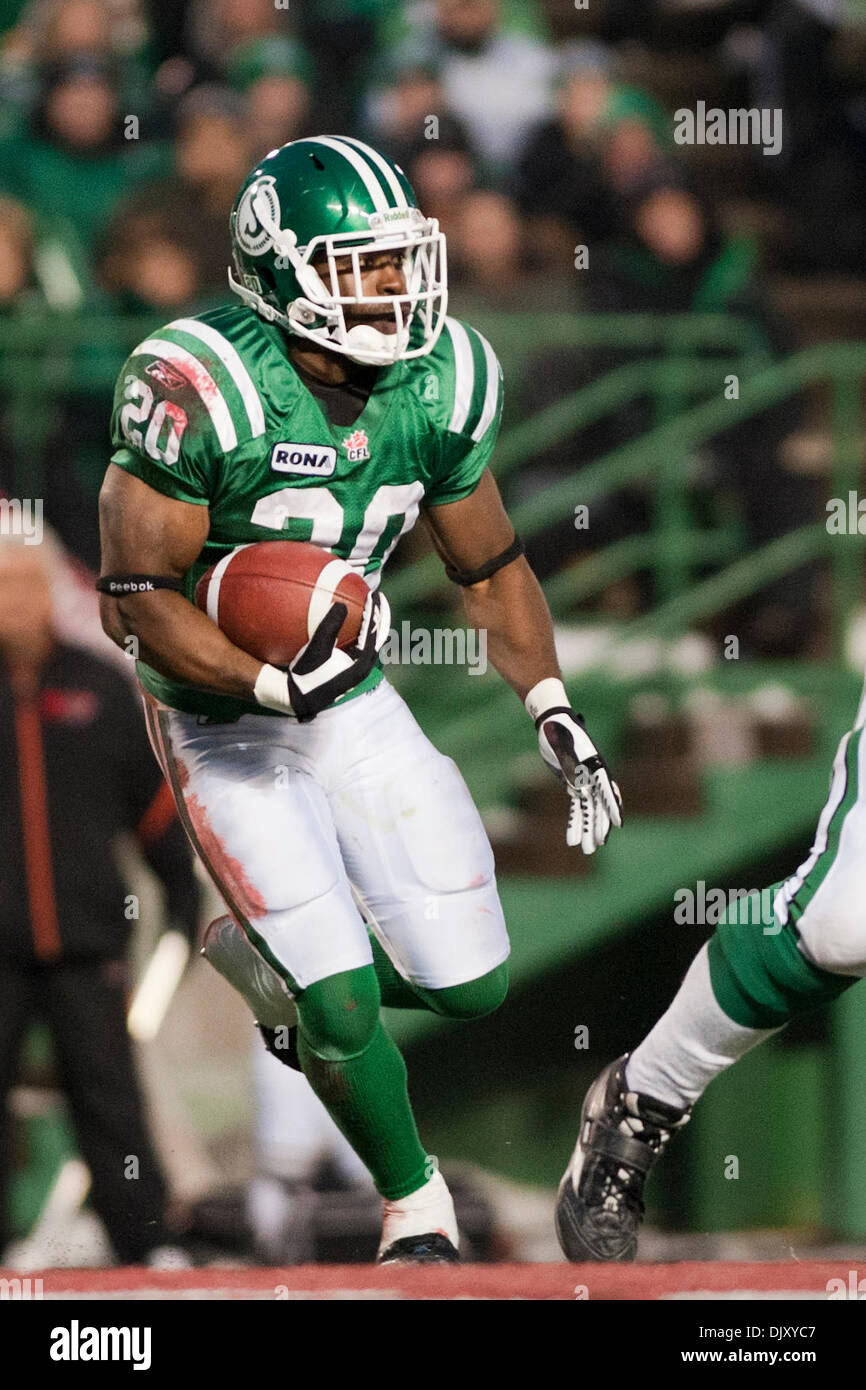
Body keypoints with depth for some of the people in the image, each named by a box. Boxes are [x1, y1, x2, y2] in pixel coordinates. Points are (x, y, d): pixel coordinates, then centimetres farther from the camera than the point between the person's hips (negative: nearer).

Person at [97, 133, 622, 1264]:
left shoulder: (437, 385, -8)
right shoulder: (199, 391, -27)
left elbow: (490, 565, 6)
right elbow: (140, 595, -23)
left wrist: (554, 712, -5)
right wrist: (274, 685, -35)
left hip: (358, 706, 6)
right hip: (226, 731, -5)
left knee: (471, 987, 4)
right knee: (344, 1007, -12)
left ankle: (271, 966, 32)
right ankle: (414, 1203, 15)